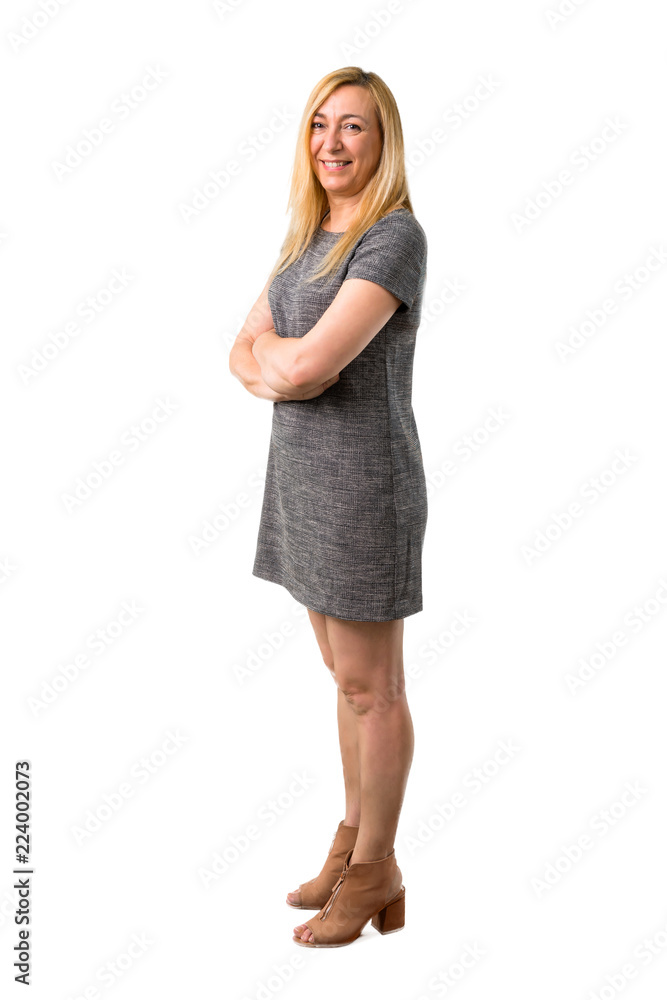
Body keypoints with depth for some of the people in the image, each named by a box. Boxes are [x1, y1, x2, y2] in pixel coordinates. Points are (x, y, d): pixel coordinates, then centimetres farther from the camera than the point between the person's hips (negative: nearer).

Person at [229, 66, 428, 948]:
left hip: (363, 482, -8)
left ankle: (374, 869, 21)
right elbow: (246, 354, 10)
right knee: (344, 673, 17)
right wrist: (279, 370, -12)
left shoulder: (394, 238, -15)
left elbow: (308, 363, -25)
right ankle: (355, 836, 33)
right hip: (302, 473, 8)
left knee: (371, 685, 4)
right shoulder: (307, 237, 12)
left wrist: (269, 352, -3)